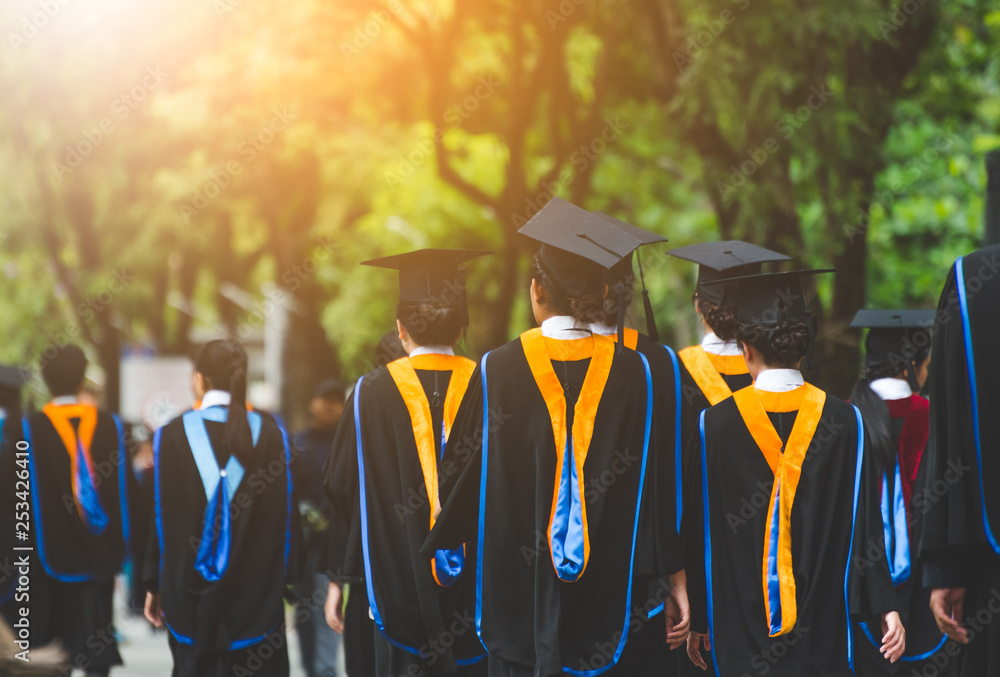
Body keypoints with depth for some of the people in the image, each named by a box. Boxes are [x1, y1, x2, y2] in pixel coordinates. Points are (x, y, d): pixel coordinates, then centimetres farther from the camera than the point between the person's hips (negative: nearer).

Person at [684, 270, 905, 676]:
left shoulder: (714, 425, -6)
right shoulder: (843, 421, -2)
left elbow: (700, 532, -1)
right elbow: (865, 525, -3)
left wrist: (698, 619, 6)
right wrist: (884, 608, 2)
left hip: (741, 632, -1)